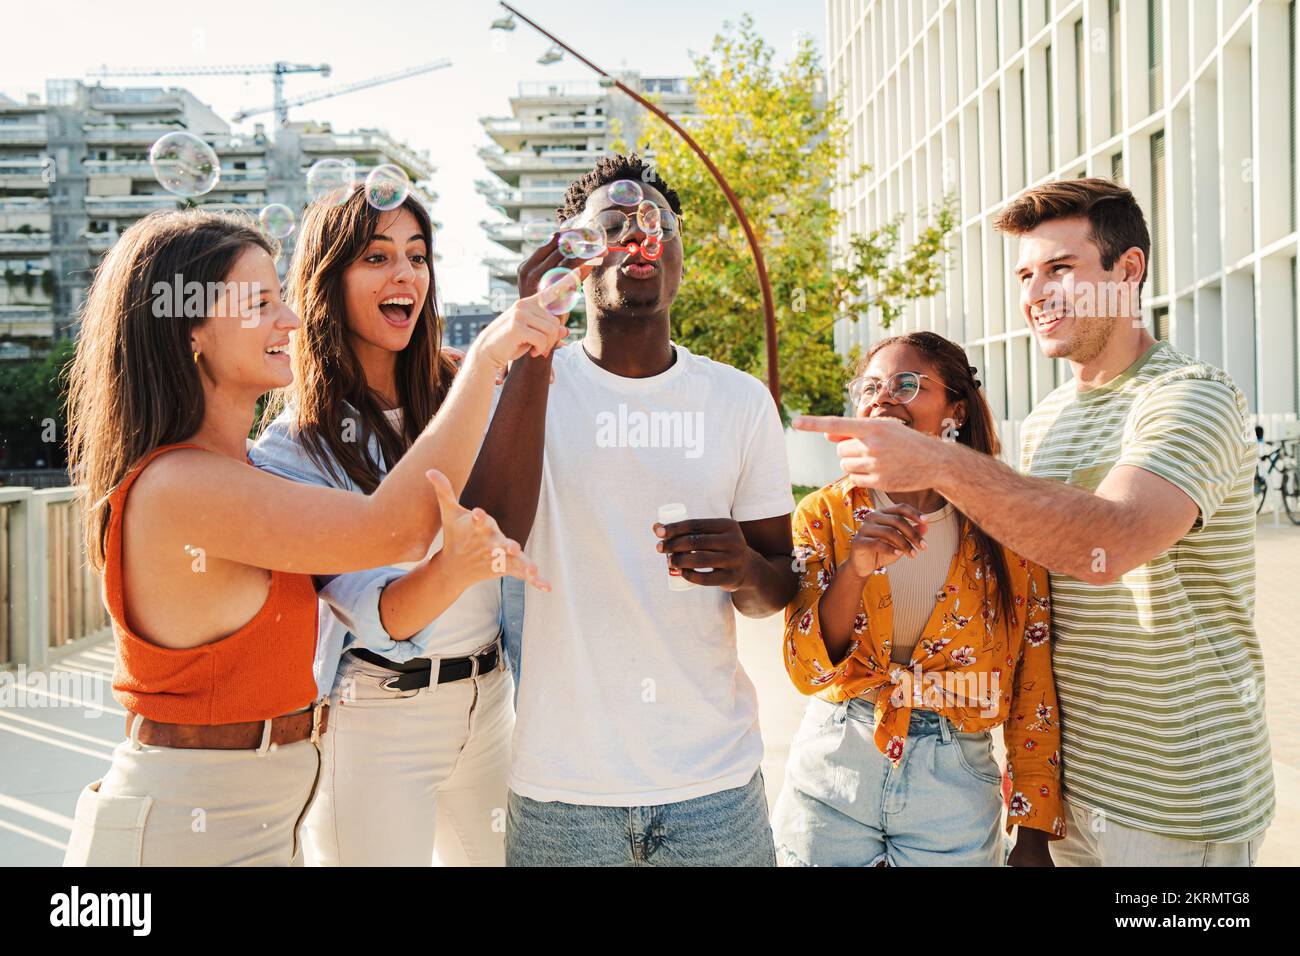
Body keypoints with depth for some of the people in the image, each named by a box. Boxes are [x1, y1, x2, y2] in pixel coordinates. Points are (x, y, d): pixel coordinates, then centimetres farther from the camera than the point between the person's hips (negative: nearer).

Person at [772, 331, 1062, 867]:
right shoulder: (824, 515, -6)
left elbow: (1033, 689, -2)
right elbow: (809, 673, -12)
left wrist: (1033, 834, -1)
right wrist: (854, 569, -28)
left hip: (955, 782, 0)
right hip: (833, 773, 1)